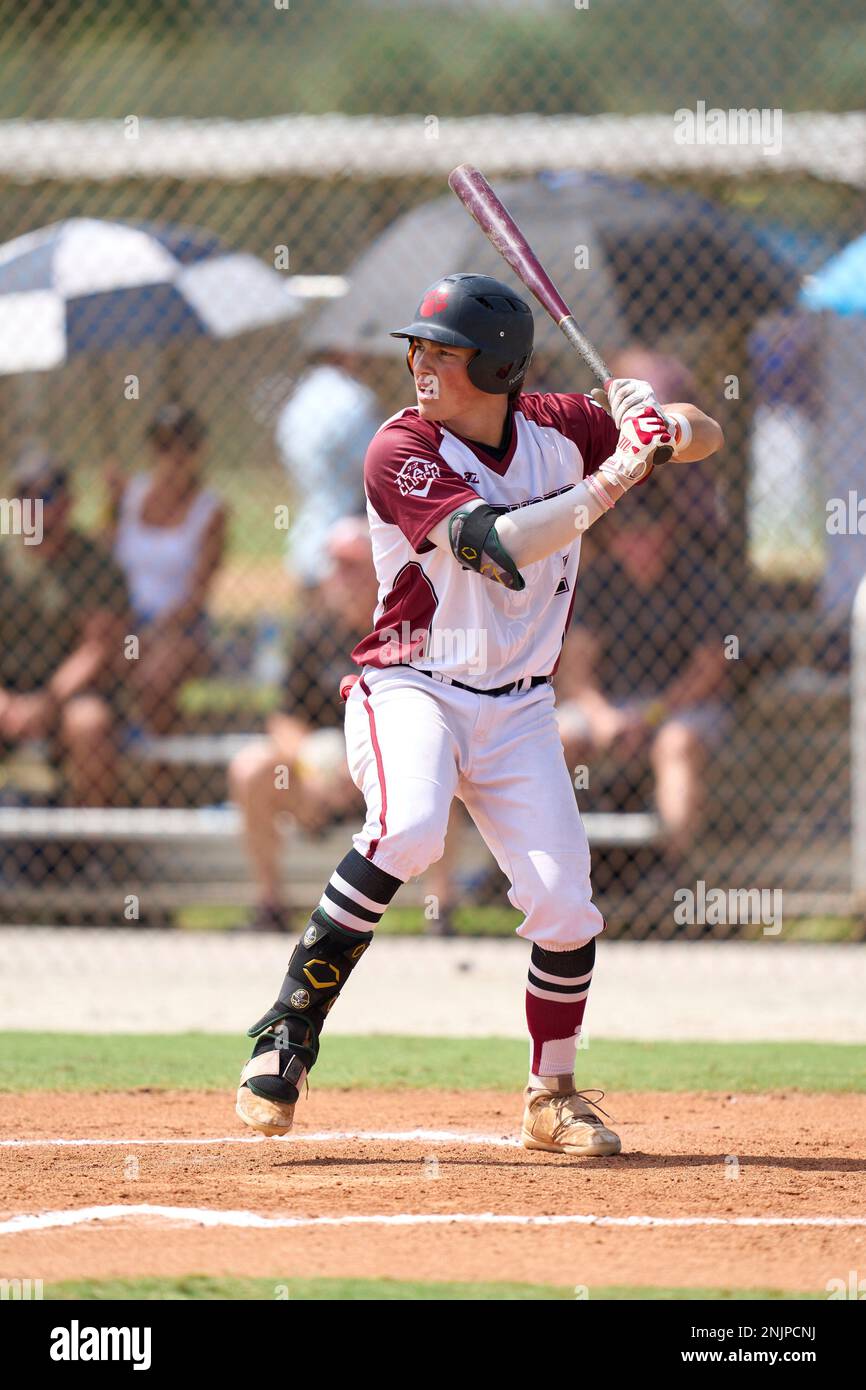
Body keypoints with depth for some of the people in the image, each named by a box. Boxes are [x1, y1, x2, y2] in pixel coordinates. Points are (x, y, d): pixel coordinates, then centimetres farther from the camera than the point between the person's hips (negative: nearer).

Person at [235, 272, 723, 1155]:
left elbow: (707, 436, 9)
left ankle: (552, 1097, 16)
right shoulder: (402, 450, -14)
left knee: (564, 902, -6)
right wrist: (615, 477, -31)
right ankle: (287, 1032, -24)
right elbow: (498, 546, -28)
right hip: (410, 688, -4)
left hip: (516, 709, 4)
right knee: (408, 827, -33)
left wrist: (663, 425, -14)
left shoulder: (557, 430, 1)